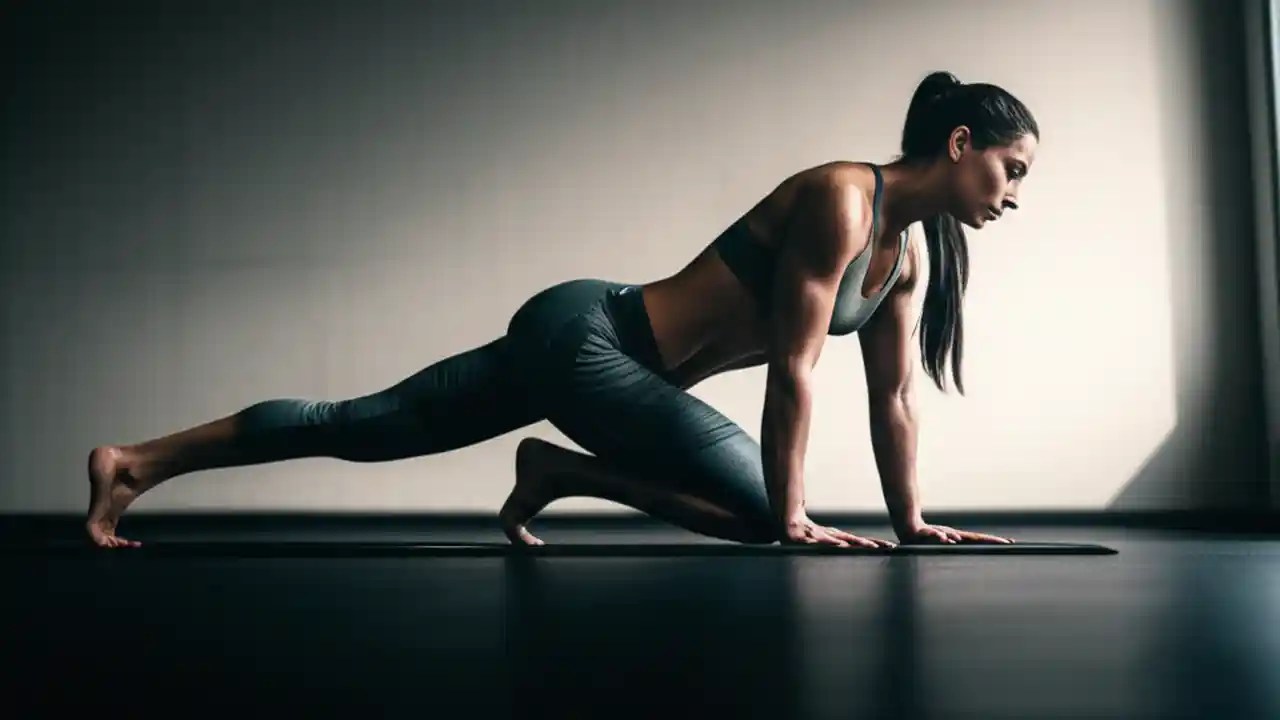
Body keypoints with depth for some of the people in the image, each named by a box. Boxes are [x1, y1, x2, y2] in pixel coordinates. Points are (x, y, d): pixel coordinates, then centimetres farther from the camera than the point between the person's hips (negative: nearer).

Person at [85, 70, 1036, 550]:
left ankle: (135, 464, 17)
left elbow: (893, 398, 14)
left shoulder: (913, 250, 10)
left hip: (592, 347, 8)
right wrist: (794, 517, -15)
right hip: (580, 333, -8)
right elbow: (794, 370, -18)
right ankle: (561, 473, -3)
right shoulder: (840, 198, -16)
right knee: (757, 510, -17)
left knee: (358, 427, 10)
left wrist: (912, 520, 15)